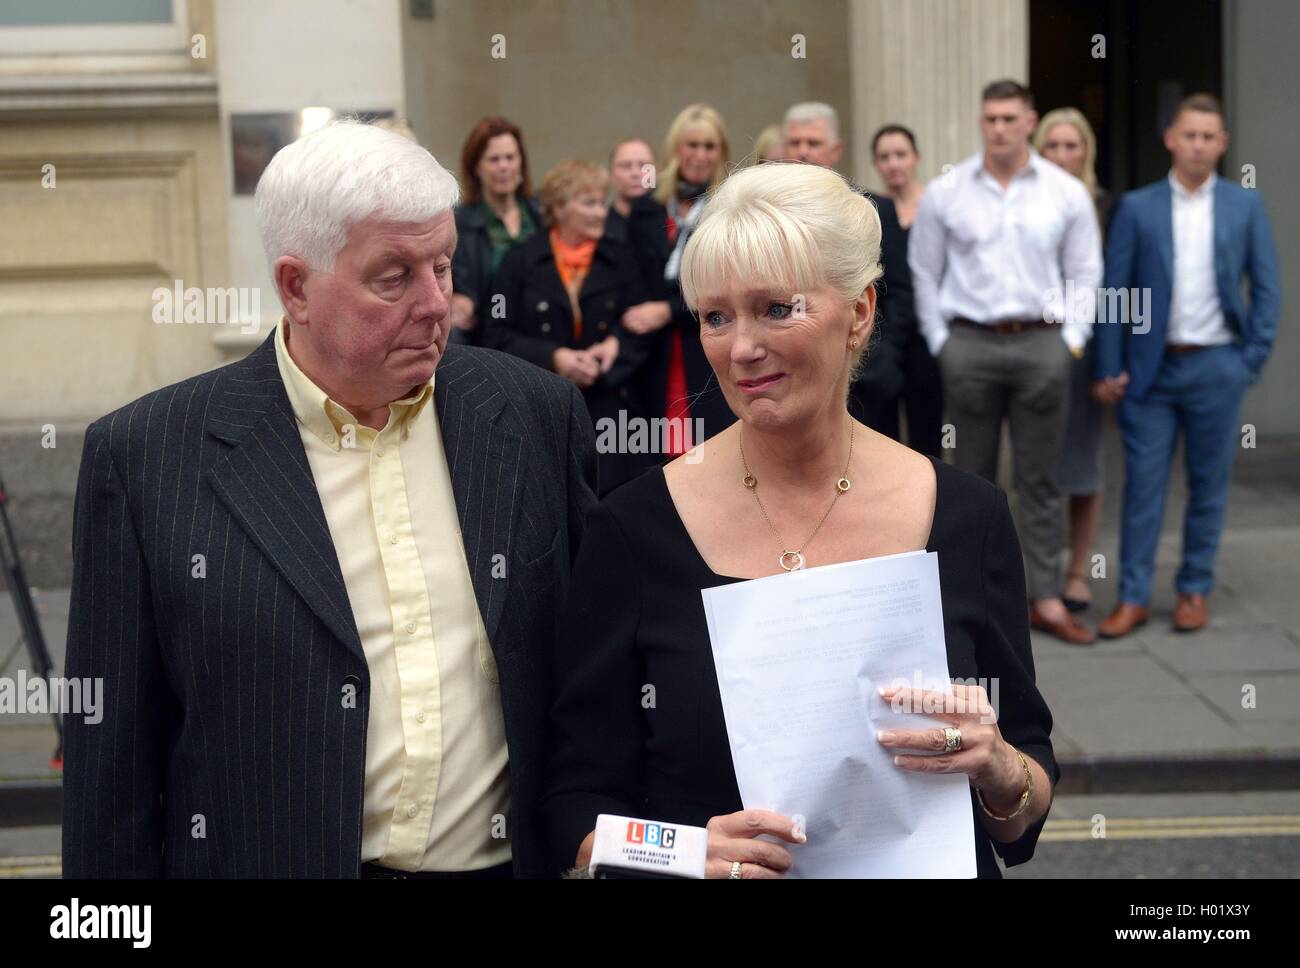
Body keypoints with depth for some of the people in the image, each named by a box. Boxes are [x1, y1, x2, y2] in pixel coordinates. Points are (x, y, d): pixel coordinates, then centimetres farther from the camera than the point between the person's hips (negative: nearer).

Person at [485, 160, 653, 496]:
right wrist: (553, 357, -14)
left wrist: (617, 345, -13)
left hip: (609, 410, 2)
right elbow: (497, 335, -1)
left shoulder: (620, 259, 11)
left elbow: (641, 327, 9)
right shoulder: (520, 262, 4)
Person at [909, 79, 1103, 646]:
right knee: (973, 477, 6)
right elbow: (924, 274, 6)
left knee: (1039, 478, 4)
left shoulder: (1066, 193, 4)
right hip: (969, 344, 0)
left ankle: (1046, 599, 9)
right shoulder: (945, 193, 3)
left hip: (1042, 344, 0)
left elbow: (1084, 273, 8)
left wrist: (1072, 339, 0)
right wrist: (940, 342, 2)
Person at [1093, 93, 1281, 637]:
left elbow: (1267, 287, 6)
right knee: (1143, 484, 0)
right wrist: (1108, 368, -3)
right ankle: (1133, 597, 6)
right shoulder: (1137, 208, 3)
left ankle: (1194, 591, 19)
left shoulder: (1245, 206, 5)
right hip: (1152, 368, -1)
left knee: (1209, 486, 7)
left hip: (1216, 367, 1)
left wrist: (1253, 358, -3)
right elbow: (1114, 289, 1)